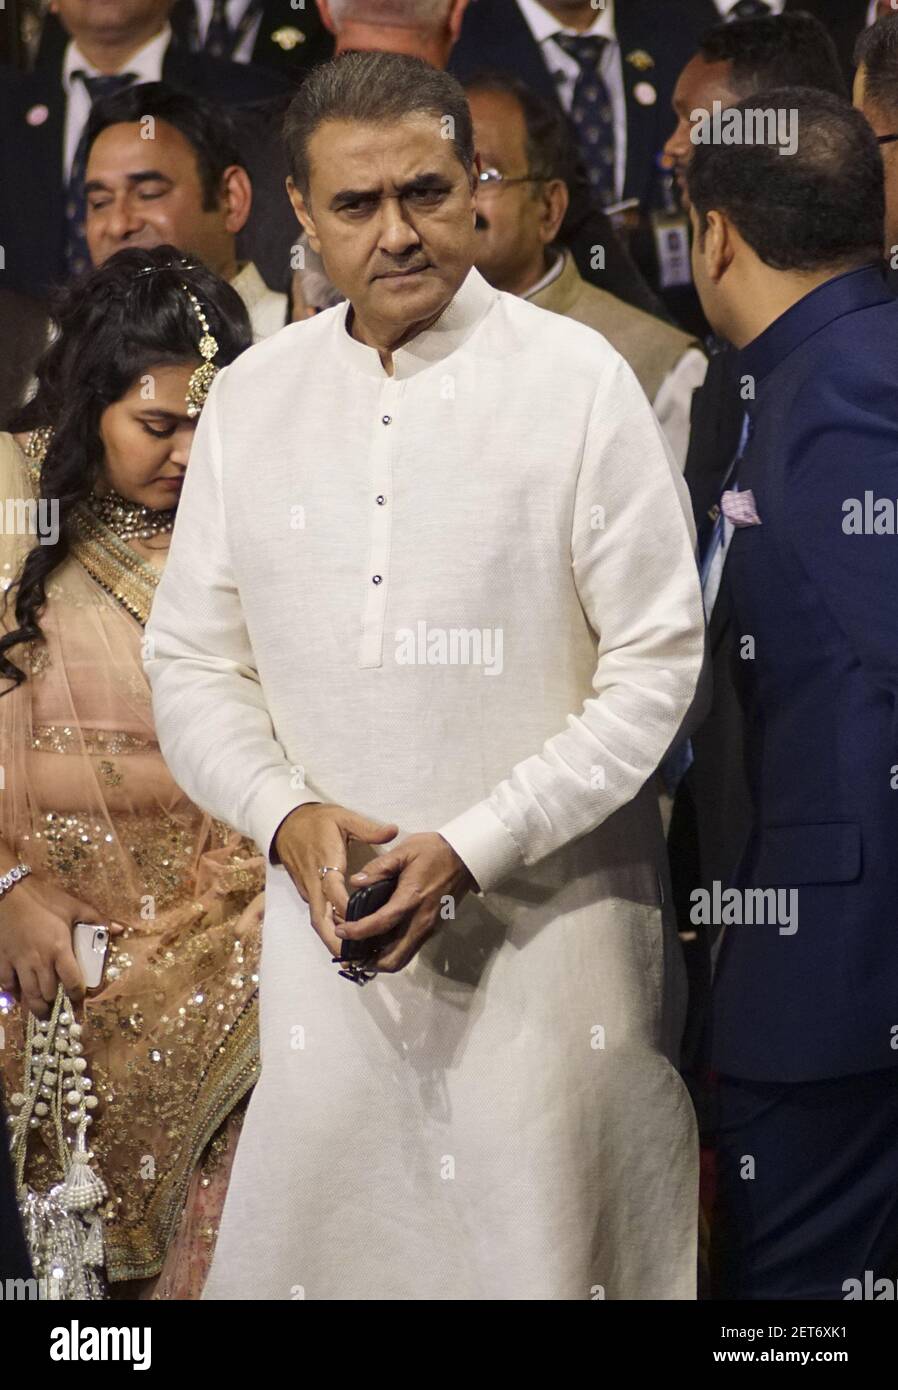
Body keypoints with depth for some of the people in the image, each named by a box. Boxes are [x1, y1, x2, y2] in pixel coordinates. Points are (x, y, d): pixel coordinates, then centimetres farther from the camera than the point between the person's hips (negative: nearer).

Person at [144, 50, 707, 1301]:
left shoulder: (576, 381, -6)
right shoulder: (251, 398, 6)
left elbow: (657, 663, -8)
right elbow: (193, 662, 10)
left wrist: (473, 847, -15)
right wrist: (287, 814, -9)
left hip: (550, 913, -3)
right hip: (329, 916, 3)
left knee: (547, 1246, 1)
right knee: (307, 1239, 5)